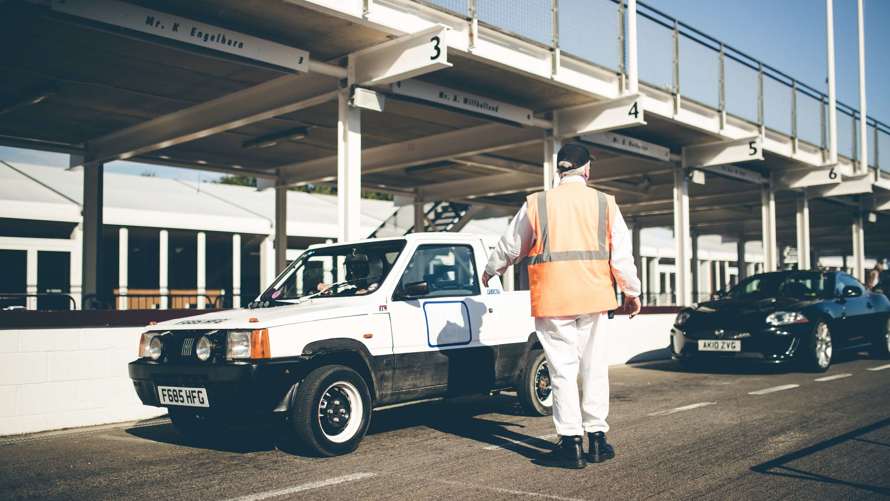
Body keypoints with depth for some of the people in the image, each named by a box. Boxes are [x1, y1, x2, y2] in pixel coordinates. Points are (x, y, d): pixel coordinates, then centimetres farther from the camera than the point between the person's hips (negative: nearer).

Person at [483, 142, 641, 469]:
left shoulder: (537, 204, 1)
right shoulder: (604, 203, 4)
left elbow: (511, 246, 12)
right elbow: (621, 252, 3)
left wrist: (491, 271, 29)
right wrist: (631, 291, 14)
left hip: (553, 299, -2)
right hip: (594, 297, 2)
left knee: (563, 370, 2)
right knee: (594, 368, 11)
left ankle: (571, 444, 1)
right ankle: (597, 439, 16)